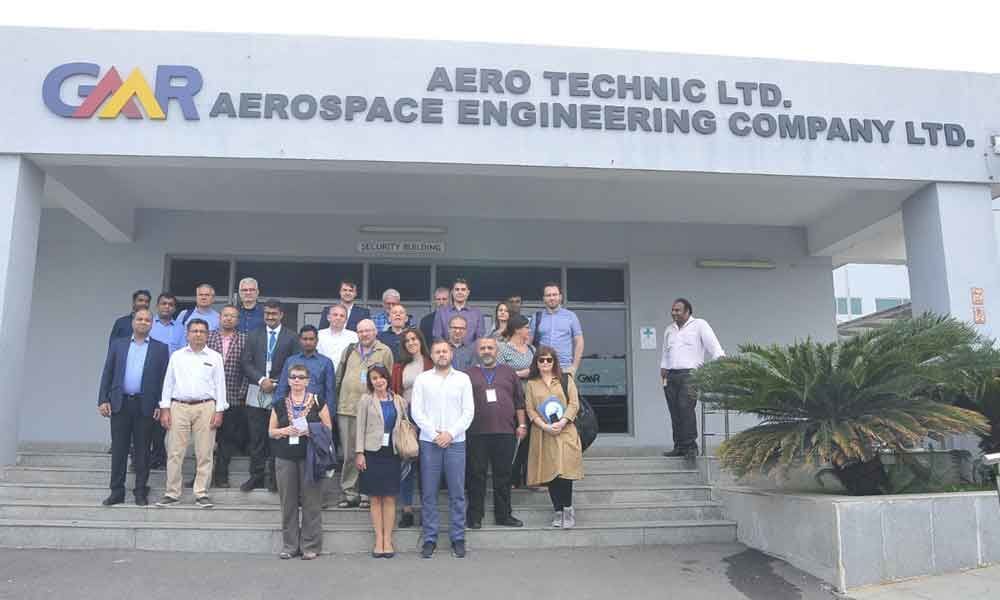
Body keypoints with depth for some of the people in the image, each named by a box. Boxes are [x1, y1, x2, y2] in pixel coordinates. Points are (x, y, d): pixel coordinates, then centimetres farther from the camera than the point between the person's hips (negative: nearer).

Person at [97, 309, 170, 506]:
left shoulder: (160, 348, 5)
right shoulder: (117, 344, 11)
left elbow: (164, 378, 1)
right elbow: (107, 373, 8)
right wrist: (103, 400, -1)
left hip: (145, 405, -1)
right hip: (120, 403, 1)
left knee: (142, 450, 5)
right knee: (118, 449, 6)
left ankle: (140, 492, 13)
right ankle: (117, 491, 14)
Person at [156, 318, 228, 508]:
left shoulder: (215, 357, 6)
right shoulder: (177, 356, 10)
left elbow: (220, 385, 4)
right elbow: (168, 383, 9)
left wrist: (219, 411, -2)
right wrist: (164, 409, 2)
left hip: (205, 408, -1)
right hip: (179, 407, 1)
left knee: (204, 453, 2)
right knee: (174, 453, 3)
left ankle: (201, 494, 10)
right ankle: (172, 493, 13)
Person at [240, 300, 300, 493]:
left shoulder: (292, 338, 4)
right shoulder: (253, 336, 12)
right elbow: (246, 363, 4)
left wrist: (275, 383, -10)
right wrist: (261, 380, -10)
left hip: (280, 394, -2)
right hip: (256, 395, 2)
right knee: (256, 438, 5)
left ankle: (274, 477, 9)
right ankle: (256, 475, 13)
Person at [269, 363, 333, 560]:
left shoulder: (317, 402, 4)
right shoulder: (279, 405, 11)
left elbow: (328, 428, 3)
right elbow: (271, 431, 13)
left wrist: (310, 430, -13)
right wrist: (285, 431, -7)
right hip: (285, 457, 2)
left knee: (311, 502, -2)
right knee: (288, 502, 5)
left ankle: (310, 546, 7)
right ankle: (290, 545, 15)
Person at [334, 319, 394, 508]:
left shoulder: (384, 351, 3)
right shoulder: (350, 350, 16)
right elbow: (339, 377, 20)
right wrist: (336, 401, 15)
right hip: (346, 407, 4)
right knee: (349, 453, 8)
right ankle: (349, 492, 16)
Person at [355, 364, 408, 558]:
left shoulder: (398, 401, 7)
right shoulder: (366, 400, 2)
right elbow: (360, 427, 0)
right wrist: (359, 452, -7)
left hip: (392, 452, 1)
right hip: (372, 452, -1)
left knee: (390, 498, 3)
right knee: (375, 498, 4)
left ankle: (388, 540, 9)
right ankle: (379, 539, 11)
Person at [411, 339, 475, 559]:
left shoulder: (463, 379, 7)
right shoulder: (422, 379, 6)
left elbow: (468, 411, 2)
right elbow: (416, 411, 0)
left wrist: (450, 433, -9)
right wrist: (434, 434, -9)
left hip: (455, 441, 0)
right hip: (429, 441, 0)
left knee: (457, 493, 2)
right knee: (428, 493, 3)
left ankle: (458, 538, 12)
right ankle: (430, 539, 12)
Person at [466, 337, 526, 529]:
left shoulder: (508, 373, 14)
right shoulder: (468, 375, 8)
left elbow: (519, 401, 14)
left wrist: (521, 424, 7)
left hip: (505, 432, 2)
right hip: (477, 434, -1)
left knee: (503, 475, 8)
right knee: (477, 475, 4)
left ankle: (503, 515, 19)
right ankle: (475, 516, 13)